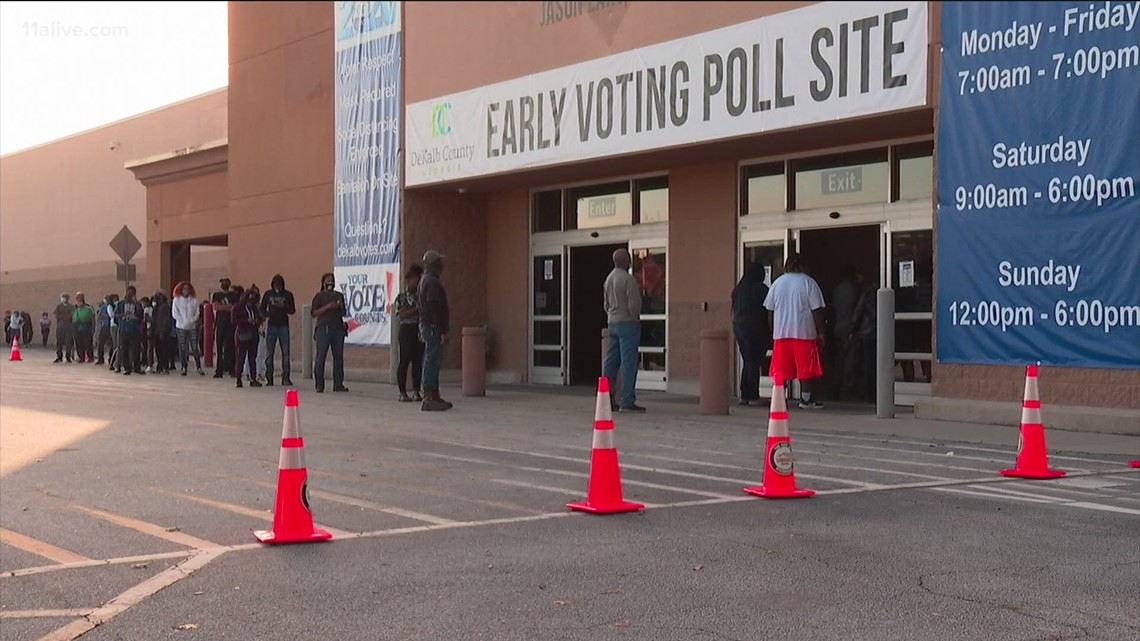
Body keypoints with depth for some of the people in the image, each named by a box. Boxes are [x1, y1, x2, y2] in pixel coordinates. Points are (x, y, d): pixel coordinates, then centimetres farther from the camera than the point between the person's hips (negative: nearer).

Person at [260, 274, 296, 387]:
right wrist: (267, 315, -11)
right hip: (271, 325, 1)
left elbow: (292, 310, 4)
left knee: (285, 352, -4)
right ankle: (269, 378, 6)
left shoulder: (288, 295, 5)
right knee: (269, 352, 1)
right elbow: (262, 309, 10)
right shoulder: (268, 294, 7)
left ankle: (285, 377, 1)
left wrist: (284, 306, -14)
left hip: (284, 325, 0)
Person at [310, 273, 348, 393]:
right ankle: (319, 385, -4)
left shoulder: (339, 296, 18)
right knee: (321, 356, -6)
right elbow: (313, 313, -4)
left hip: (338, 328, 5)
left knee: (338, 356, 2)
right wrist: (327, 307, -13)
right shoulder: (319, 296, 4)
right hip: (323, 328, -5)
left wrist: (341, 307, 1)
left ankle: (338, 384, 7)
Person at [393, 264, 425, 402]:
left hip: (419, 331, 4)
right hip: (406, 330, -4)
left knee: (418, 361, 3)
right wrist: (417, 309, -15)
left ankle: (416, 392, 7)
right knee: (404, 361, -3)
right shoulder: (401, 297, 1)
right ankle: (402, 392, 1)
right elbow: (401, 314, -12)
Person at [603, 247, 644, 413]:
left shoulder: (609, 278, 12)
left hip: (612, 323, 9)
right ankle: (627, 401, -8)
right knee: (628, 362, -7)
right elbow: (634, 305, -18)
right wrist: (635, 319, -2)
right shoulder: (628, 279, -15)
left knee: (611, 361, 11)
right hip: (627, 323, -8)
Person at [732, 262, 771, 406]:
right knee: (755, 363, -4)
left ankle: (744, 396, 12)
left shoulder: (737, 289, 11)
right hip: (756, 329, -7)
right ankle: (754, 397, -4)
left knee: (747, 362, 13)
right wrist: (771, 332, -4)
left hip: (739, 328, 7)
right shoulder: (761, 289, -10)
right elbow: (768, 311, -10)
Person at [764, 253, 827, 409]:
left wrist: (772, 332, 21)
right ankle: (806, 399, 4)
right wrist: (821, 332, -1)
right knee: (805, 367, 3)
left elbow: (770, 310, 12)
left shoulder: (777, 283, 9)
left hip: (781, 332, 3)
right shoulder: (808, 282, -2)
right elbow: (816, 310, -5)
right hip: (804, 332, -3)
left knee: (781, 369, 5)